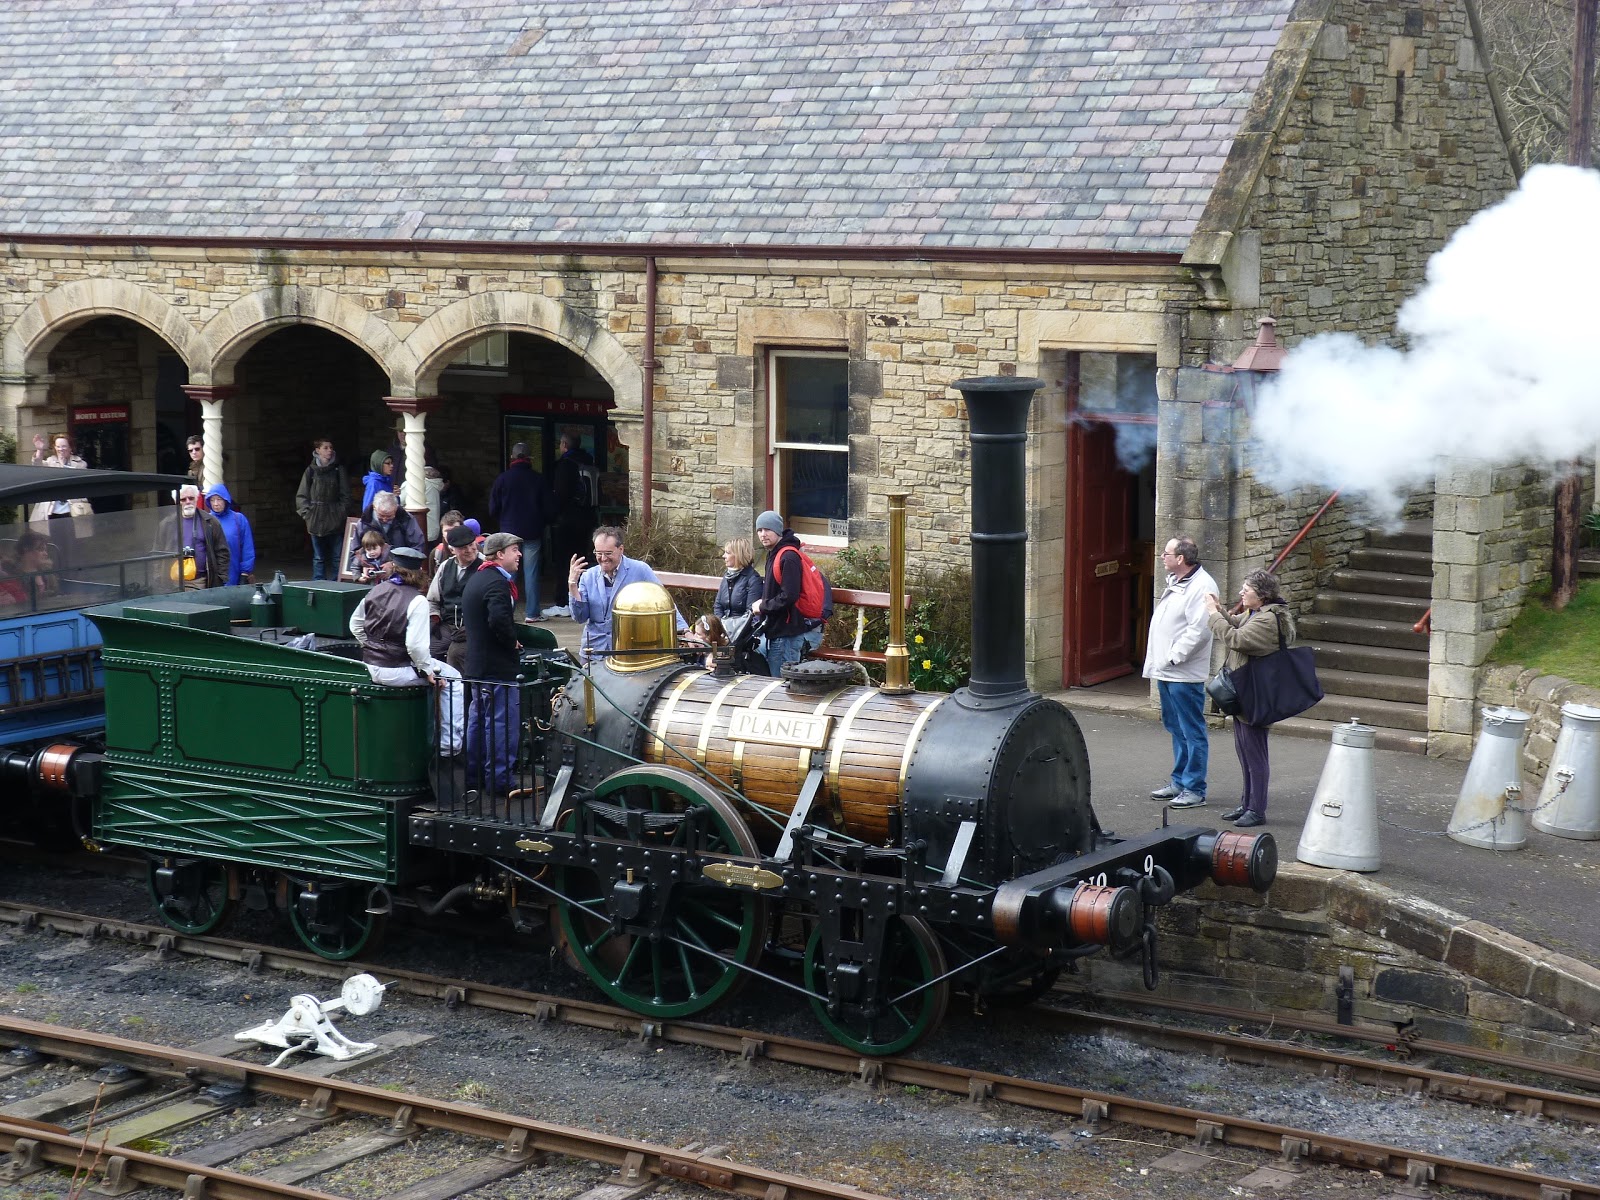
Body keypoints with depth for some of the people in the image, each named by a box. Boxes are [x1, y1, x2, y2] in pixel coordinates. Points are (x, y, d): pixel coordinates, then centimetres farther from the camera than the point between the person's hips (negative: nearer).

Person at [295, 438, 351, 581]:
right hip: (316, 519, 0)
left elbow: (345, 495, 6)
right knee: (318, 557, 4)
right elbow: (301, 496, 6)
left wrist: (342, 513, -4)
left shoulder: (338, 469, 5)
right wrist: (307, 513, -4)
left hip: (335, 520, 0)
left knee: (337, 557, -1)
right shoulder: (311, 470, 4)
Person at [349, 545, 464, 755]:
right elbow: (415, 645, -22)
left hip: (370, 667, 8)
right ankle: (450, 744, 5)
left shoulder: (376, 591, 5)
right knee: (452, 679, 8)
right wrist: (428, 670, -9)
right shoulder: (417, 601, -15)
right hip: (397, 672, -8)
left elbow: (355, 625, 17)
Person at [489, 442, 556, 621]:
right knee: (531, 573, 3)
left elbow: (493, 509, 0)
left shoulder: (502, 479, -4)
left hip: (509, 532, 0)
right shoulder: (538, 479, -4)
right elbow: (550, 509, 0)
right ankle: (532, 613, 2)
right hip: (532, 532, 0)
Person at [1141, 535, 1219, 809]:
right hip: (1166, 672, 10)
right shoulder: (1174, 582, 15)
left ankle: (1194, 789, 0)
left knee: (1192, 732, -3)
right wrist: (1158, 660, 15)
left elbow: (1199, 630, -24)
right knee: (1176, 728, 18)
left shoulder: (1201, 586, -17)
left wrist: (1174, 657, -20)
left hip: (1184, 674, -10)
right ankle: (1179, 782, 27)